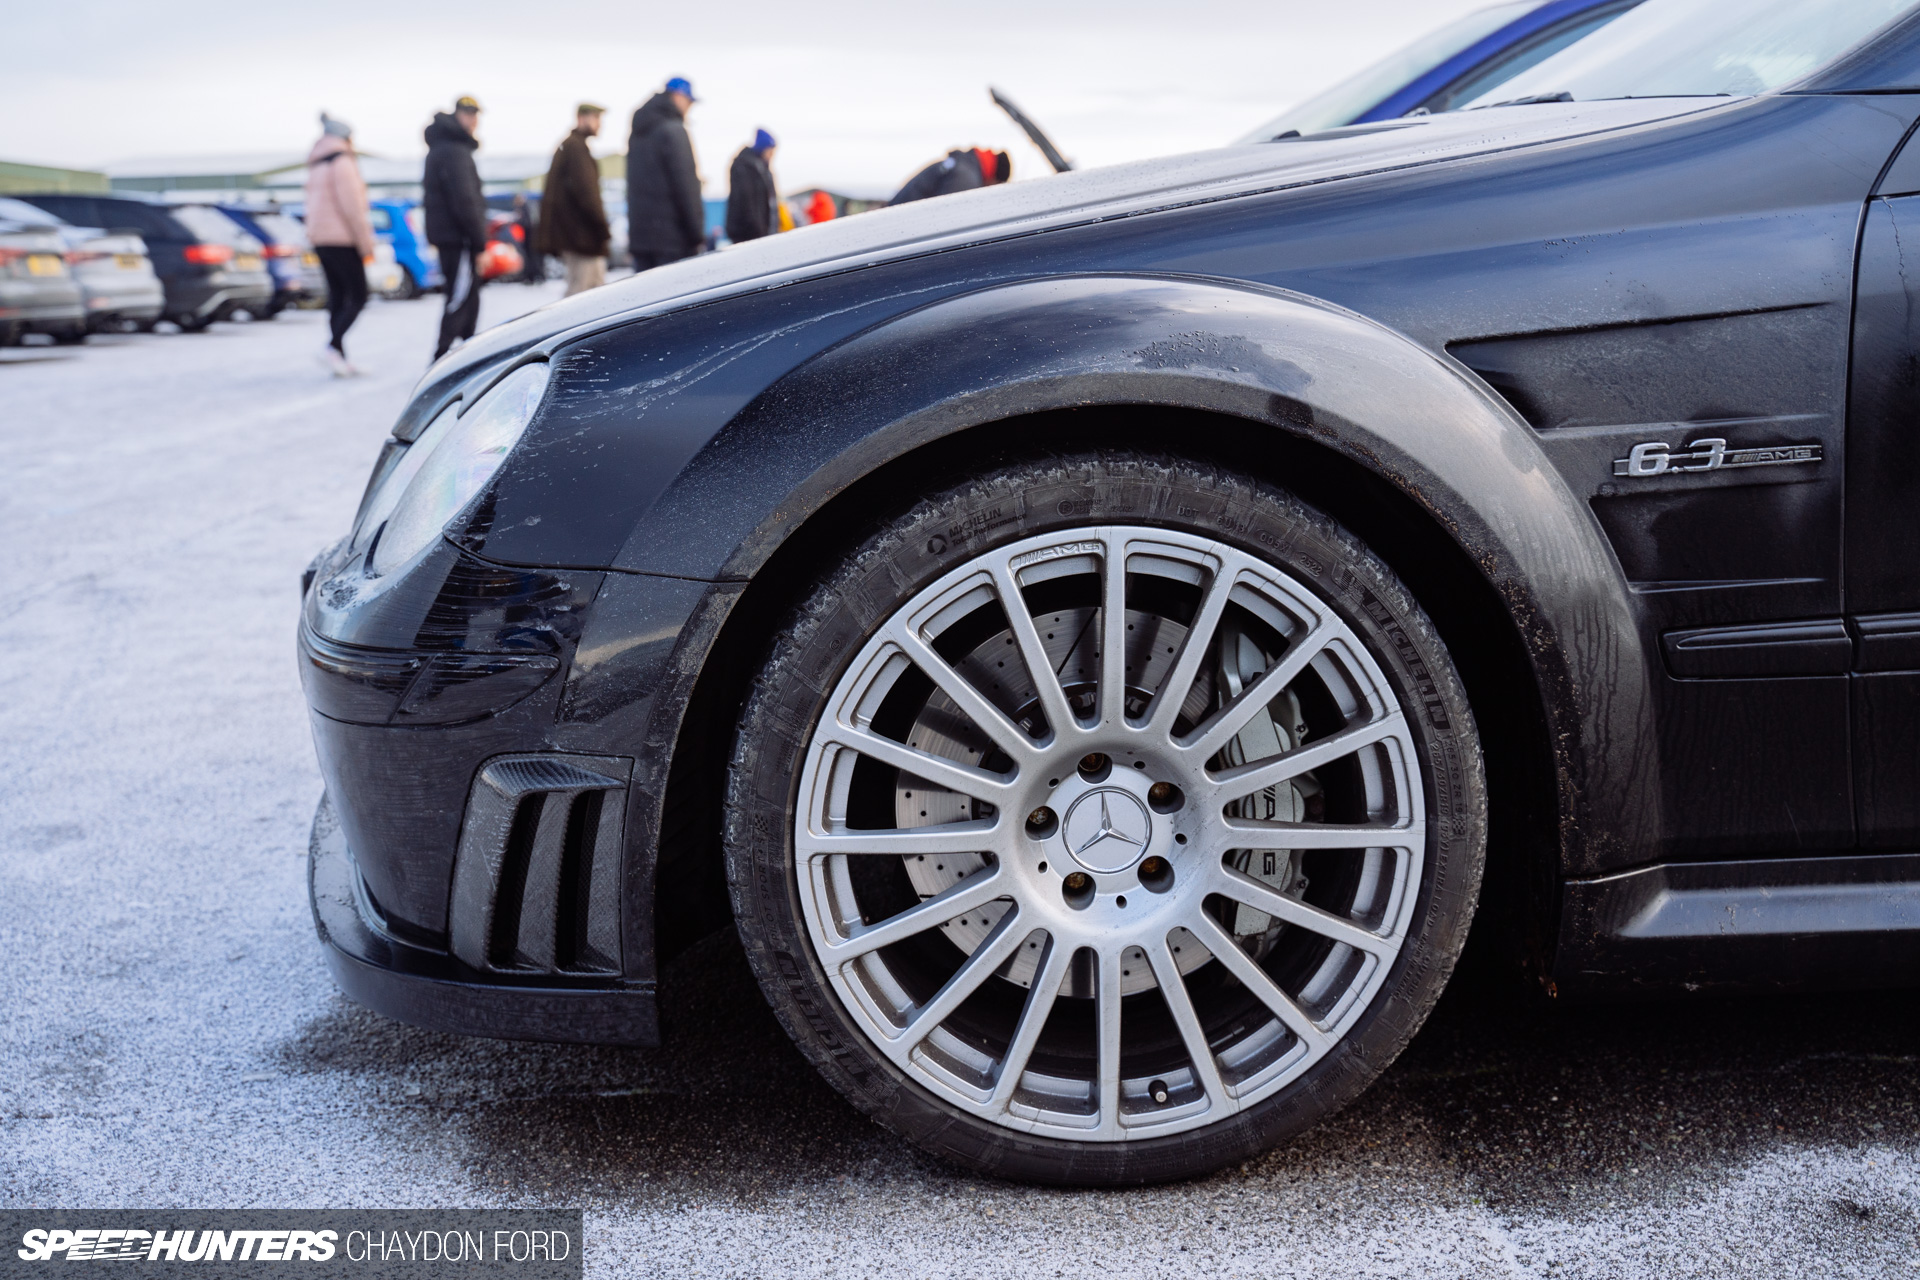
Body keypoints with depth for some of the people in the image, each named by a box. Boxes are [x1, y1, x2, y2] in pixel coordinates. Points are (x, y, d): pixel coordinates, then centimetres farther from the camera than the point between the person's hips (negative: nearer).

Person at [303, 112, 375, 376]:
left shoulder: (316, 167, 18)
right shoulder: (342, 163, -10)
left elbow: (313, 207, 19)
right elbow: (352, 206, -16)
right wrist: (366, 243, -14)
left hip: (320, 238, 9)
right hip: (342, 238, -9)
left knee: (337, 296, 8)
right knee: (357, 297, -6)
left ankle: (341, 361, 5)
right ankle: (333, 347, -21)